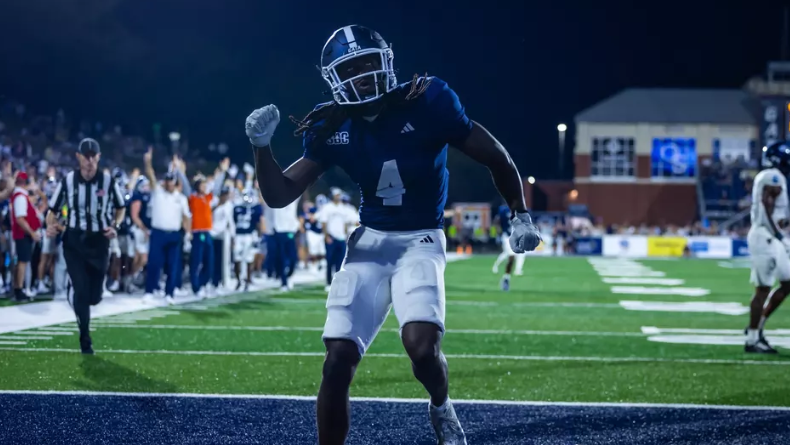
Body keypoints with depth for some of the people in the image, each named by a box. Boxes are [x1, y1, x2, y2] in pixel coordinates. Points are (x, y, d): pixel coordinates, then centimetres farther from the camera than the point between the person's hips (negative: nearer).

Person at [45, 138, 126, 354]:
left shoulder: (108, 181, -6)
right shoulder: (67, 180, -6)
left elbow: (121, 208, 10)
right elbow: (53, 209, 4)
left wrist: (115, 225, -9)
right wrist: (50, 225, -17)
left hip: (99, 241, 1)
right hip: (74, 241, -1)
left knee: (94, 296, 3)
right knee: (81, 291, -10)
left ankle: (74, 296, 42)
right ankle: (85, 342, 5)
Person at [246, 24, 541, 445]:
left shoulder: (426, 103, -13)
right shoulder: (332, 128, -4)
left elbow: (494, 156, -1)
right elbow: (280, 195, 0)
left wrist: (520, 215, 6)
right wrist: (262, 145, -16)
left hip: (420, 241, -3)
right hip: (369, 241, 3)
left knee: (421, 346, -26)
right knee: (337, 362, -8)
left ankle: (441, 407, 9)